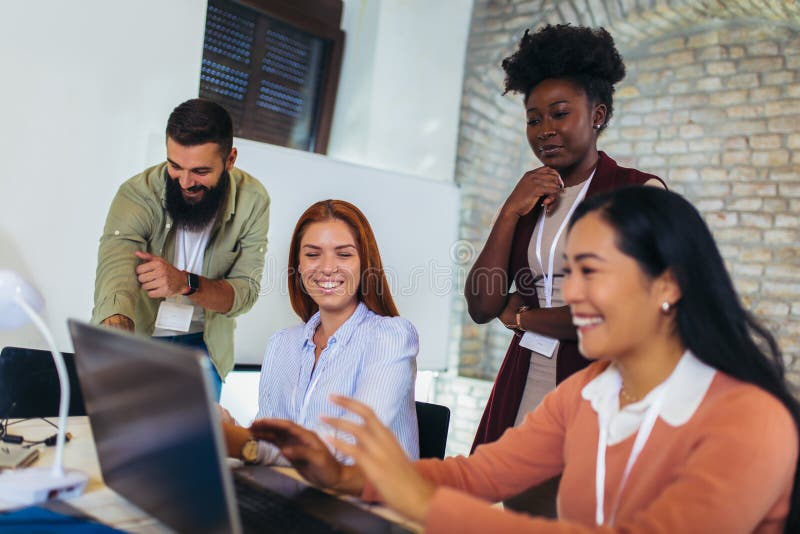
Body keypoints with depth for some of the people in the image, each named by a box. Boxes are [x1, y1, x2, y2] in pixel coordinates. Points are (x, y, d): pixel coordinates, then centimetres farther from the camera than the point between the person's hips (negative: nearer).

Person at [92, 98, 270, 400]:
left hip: (204, 344, 2)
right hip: (138, 339, -2)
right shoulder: (137, 195, -27)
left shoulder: (252, 201, -18)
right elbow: (115, 287, -40)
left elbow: (246, 290, -16)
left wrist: (186, 283, -36)